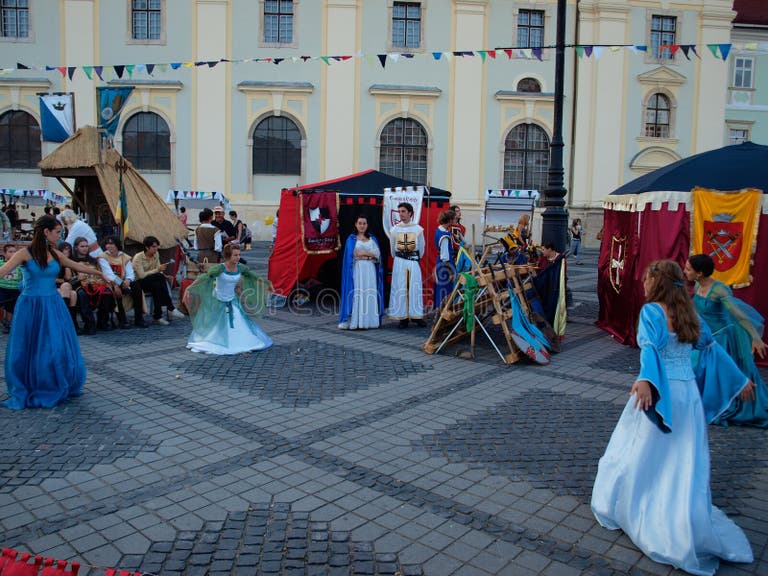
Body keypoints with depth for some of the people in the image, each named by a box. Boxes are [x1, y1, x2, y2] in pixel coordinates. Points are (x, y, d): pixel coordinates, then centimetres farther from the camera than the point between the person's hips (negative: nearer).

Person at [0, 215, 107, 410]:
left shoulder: (55, 254, 4)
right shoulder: (25, 254, -10)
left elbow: (77, 266, 18)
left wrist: (100, 273, 29)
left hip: (53, 306, 4)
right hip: (31, 307, -4)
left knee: (59, 348, 5)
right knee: (28, 350, 5)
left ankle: (59, 387, 23)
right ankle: (26, 392, 23)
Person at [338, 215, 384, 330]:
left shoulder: (373, 239, 16)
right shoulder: (351, 239, 8)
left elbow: (377, 255, 3)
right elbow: (352, 254, -4)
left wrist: (362, 253, -7)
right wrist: (369, 254, -7)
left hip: (370, 271, 3)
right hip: (357, 270, -3)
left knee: (370, 295, -2)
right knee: (357, 294, -9)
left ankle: (370, 320, 1)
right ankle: (355, 322, -10)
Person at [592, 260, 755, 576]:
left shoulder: (651, 311, -11)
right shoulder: (689, 313, 8)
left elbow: (650, 348, -28)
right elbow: (711, 348, 15)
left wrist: (645, 380, -43)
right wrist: (740, 380, 26)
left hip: (658, 393, -6)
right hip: (689, 393, 6)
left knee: (642, 456, 9)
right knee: (685, 465, 12)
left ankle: (623, 507, 24)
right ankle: (690, 531, 19)